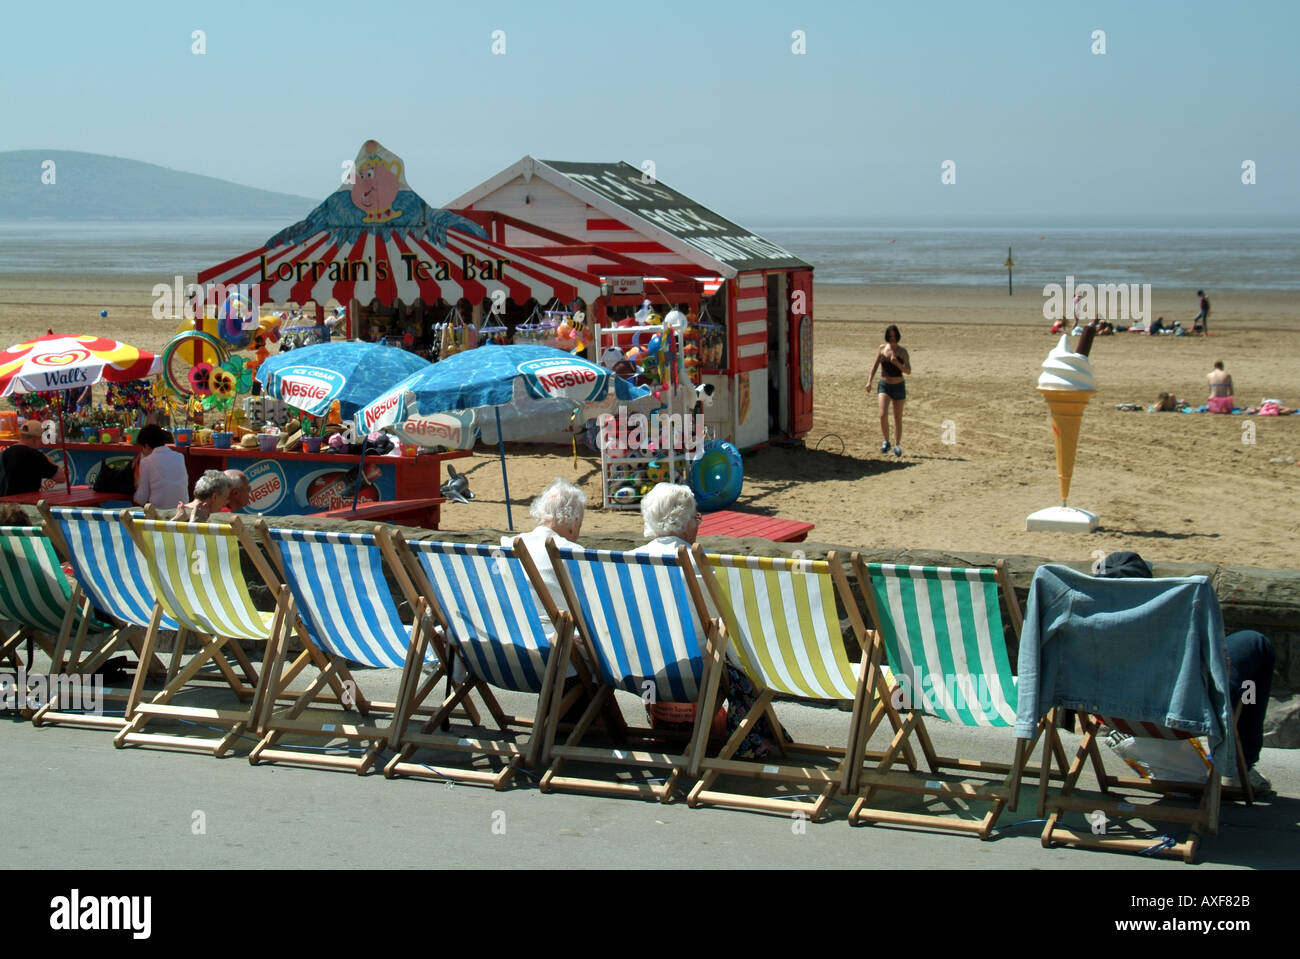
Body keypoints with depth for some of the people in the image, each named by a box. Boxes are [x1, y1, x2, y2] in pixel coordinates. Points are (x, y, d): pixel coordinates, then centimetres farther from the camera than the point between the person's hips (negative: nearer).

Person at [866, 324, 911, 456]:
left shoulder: (902, 352, -4)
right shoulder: (882, 348, 1)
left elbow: (908, 370, -9)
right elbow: (875, 365, 9)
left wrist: (896, 363, -24)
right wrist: (869, 381, 1)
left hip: (898, 386, 0)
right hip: (884, 386, 1)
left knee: (898, 418, 7)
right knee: (883, 415, -17)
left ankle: (897, 445, 20)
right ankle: (886, 442, 2)